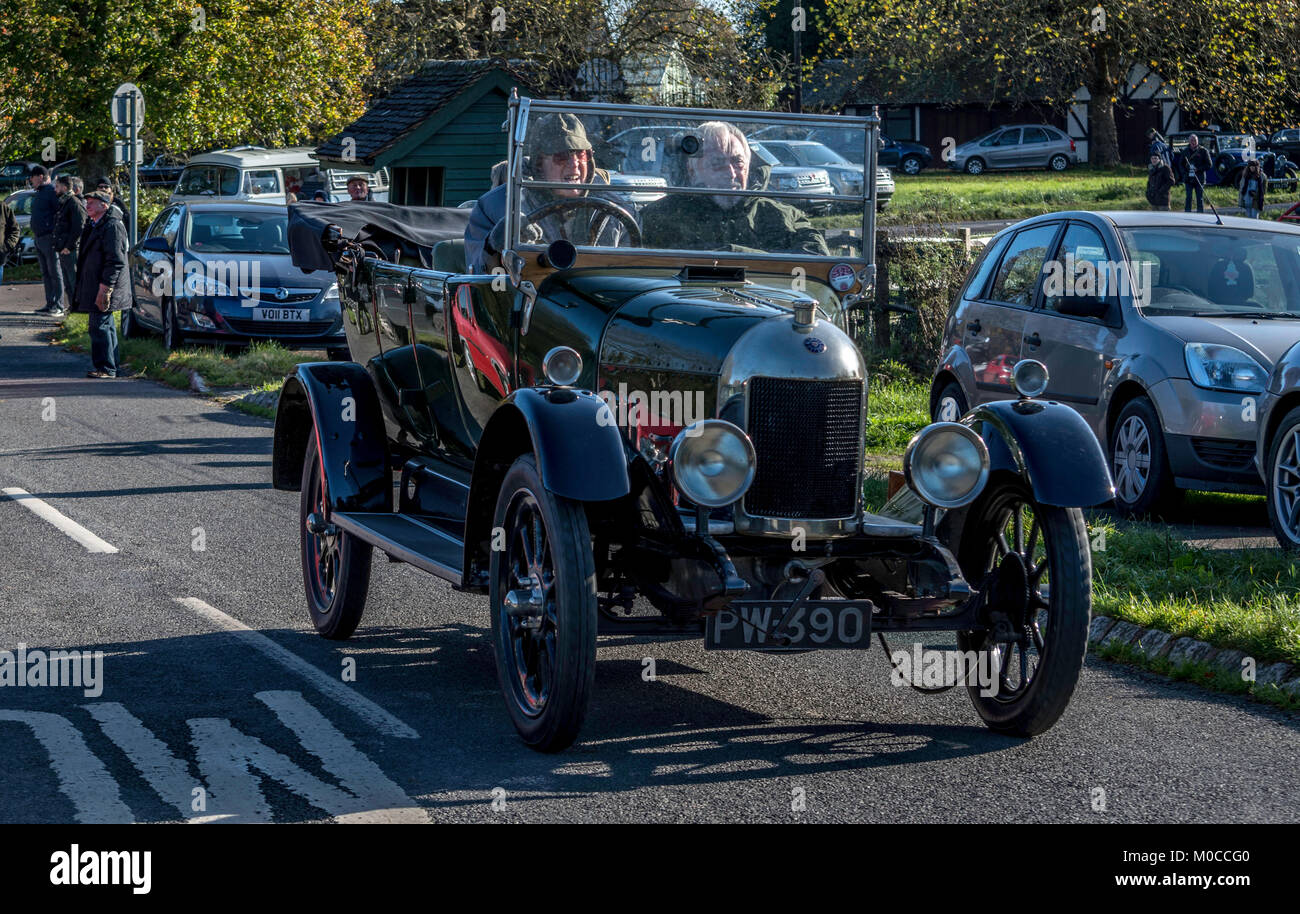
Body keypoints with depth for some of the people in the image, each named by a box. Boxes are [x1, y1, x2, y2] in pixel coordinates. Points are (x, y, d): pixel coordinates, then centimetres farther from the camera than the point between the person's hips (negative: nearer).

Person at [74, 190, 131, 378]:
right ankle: (110, 366, 21)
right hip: (96, 286, 11)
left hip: (105, 286, -11)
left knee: (100, 326, -10)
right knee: (106, 326, 14)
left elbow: (115, 261, -21)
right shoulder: (96, 226, 17)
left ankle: (106, 368, -7)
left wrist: (104, 288, -23)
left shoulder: (112, 226, -15)